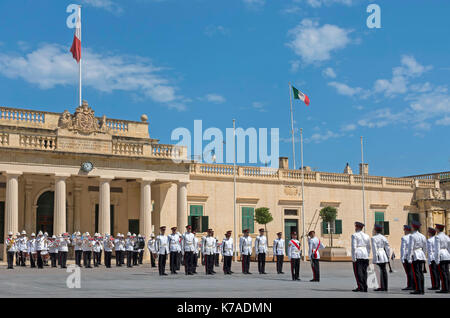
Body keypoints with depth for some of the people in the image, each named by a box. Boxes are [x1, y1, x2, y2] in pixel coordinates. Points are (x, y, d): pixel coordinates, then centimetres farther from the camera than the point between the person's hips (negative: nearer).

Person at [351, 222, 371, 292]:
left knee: (358, 272, -4)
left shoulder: (354, 235, -4)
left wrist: (353, 258, -10)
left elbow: (354, 247, -11)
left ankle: (360, 287, -9)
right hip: (365, 255, 6)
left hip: (357, 255, -6)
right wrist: (367, 257, 19)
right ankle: (365, 288, 5)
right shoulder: (366, 236, 13)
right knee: (364, 272, 7)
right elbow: (368, 247, 15)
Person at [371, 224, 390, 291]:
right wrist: (388, 257, 15)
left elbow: (374, 249, -14)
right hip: (384, 255, 6)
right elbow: (387, 248, 8)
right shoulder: (384, 237, 8)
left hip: (378, 255, -6)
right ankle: (385, 287, 13)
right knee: (384, 270, 9)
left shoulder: (374, 238, -10)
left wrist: (375, 259, -12)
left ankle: (382, 287, -2)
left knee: (382, 270, -4)